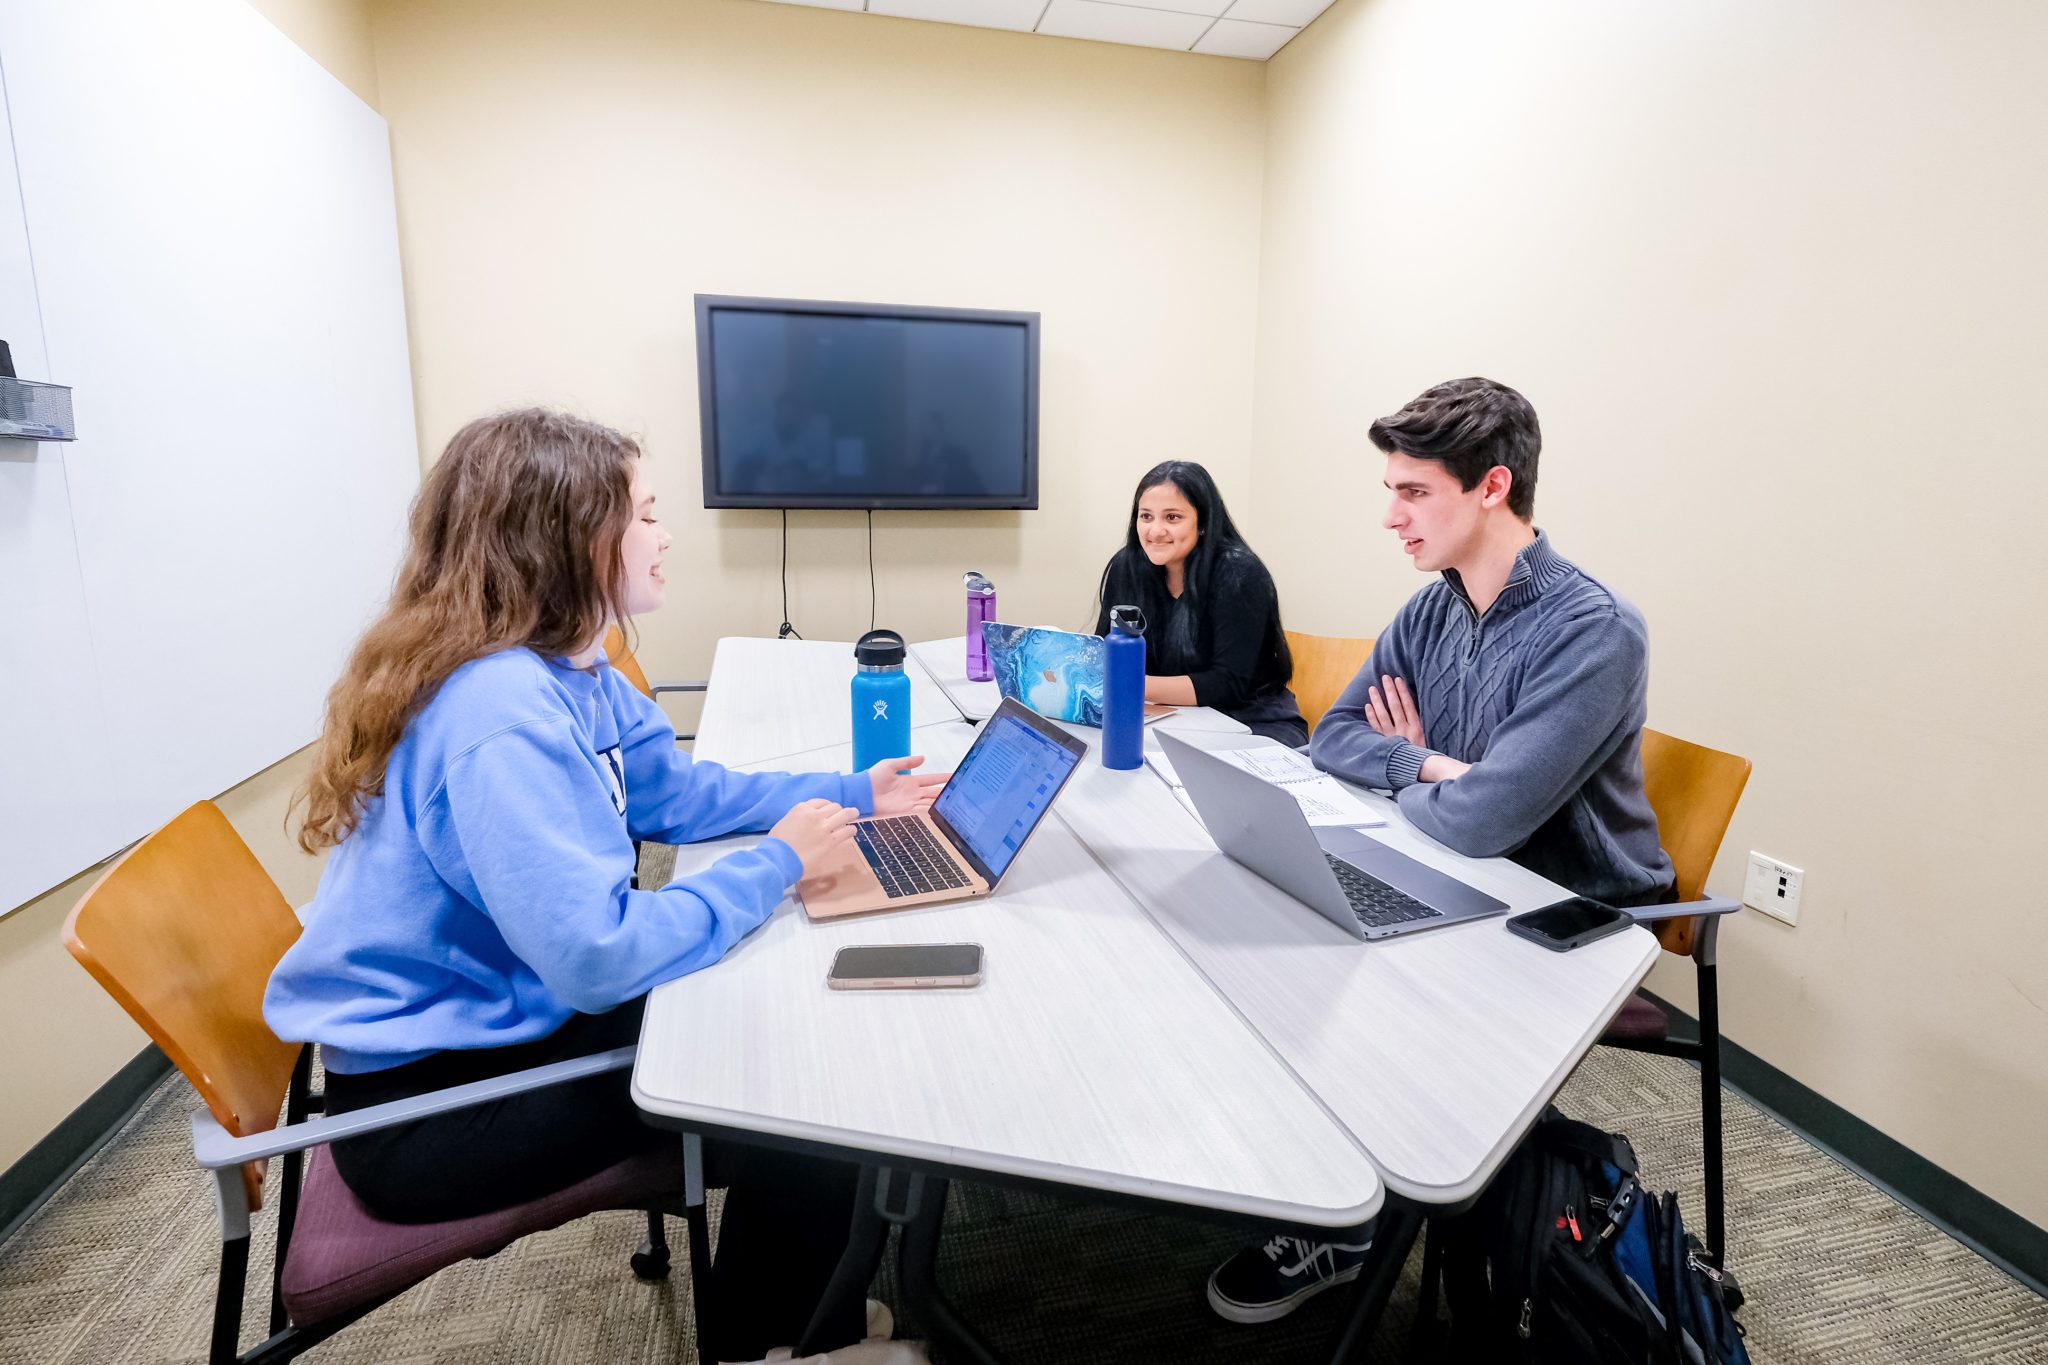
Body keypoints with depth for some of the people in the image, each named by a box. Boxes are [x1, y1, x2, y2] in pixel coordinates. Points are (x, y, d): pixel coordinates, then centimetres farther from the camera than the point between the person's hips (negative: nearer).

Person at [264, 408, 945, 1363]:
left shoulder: (571, 672, 0)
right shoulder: (506, 714, -31)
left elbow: (677, 793, 10)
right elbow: (599, 955, -35)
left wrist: (848, 794, 3)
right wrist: (774, 863, -22)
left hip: (502, 1015, 9)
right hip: (428, 1102, -9)